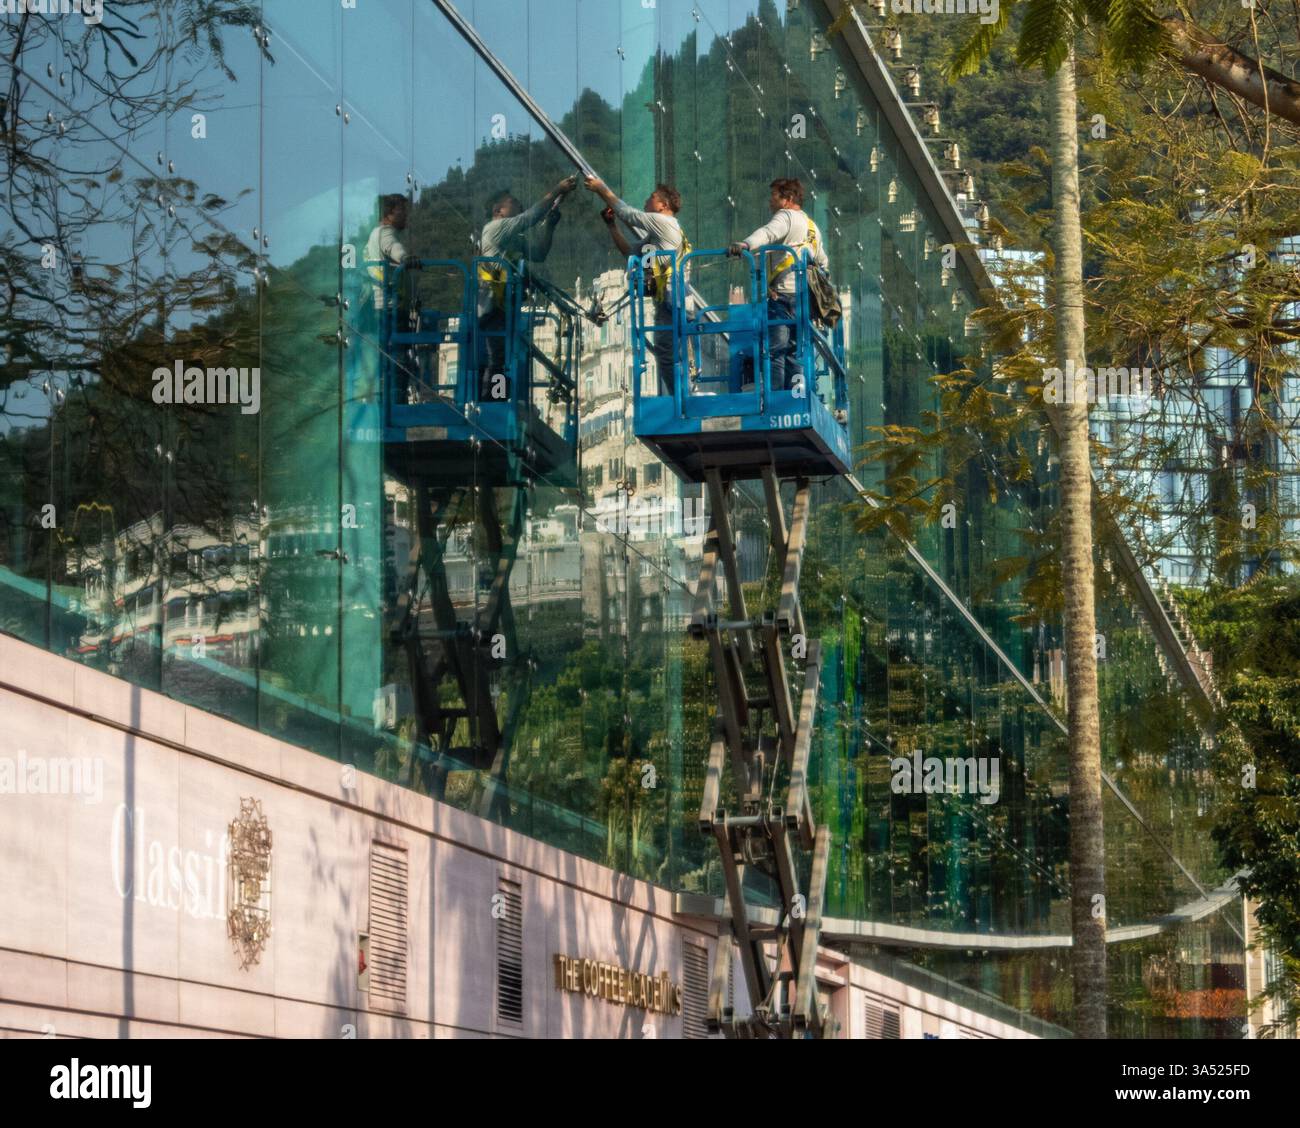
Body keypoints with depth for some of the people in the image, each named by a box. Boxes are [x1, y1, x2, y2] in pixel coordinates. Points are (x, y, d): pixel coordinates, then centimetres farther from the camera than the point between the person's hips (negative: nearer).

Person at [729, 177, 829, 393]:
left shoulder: (786, 216, -3)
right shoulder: (811, 225, 25)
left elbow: (768, 232, -25)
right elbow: (823, 262, 34)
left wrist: (746, 244, -41)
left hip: (783, 294, -9)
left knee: (775, 350, -11)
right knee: (794, 351, 9)